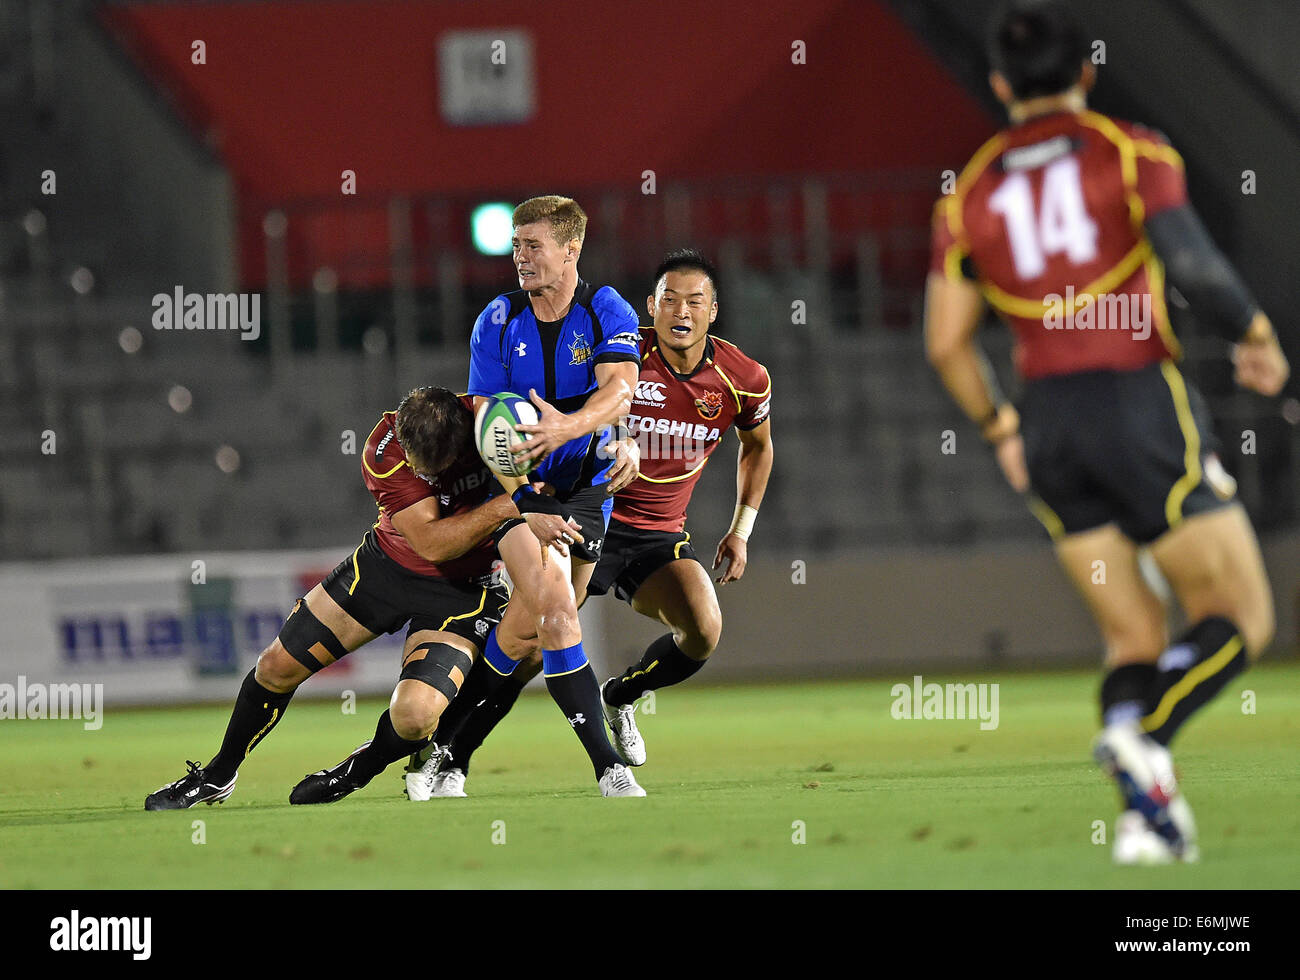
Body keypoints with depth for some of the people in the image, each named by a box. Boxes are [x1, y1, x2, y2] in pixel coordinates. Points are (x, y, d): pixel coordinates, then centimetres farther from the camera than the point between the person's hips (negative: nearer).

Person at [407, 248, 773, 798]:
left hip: (661, 539, 3)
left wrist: (741, 529, 12)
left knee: (703, 633, -23)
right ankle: (448, 758, -5)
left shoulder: (745, 379, -4)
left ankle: (619, 697, 10)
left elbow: (758, 445, 17)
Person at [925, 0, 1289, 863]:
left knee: (1135, 638, 11)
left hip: (1049, 423, 5)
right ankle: (1143, 733, -27)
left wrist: (1001, 430, 22)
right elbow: (1190, 261, -14)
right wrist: (1256, 335, 1)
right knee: (1239, 620, -1)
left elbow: (947, 342, 9)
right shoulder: (1131, 152, -1)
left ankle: (1144, 811, -8)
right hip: (1141, 398, -5)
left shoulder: (972, 191, 11)